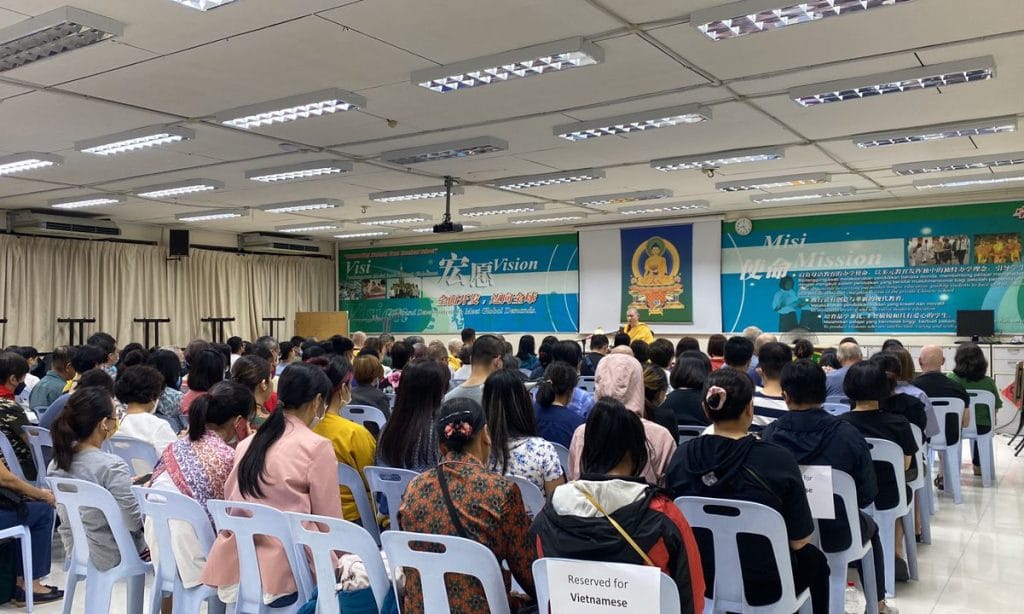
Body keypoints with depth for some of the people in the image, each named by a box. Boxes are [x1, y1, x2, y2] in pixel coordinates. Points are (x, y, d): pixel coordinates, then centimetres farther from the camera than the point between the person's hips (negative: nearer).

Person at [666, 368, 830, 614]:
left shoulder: (682, 455, -12)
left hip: (699, 579, 4)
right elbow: (799, 540, -13)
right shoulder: (778, 460, -22)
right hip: (764, 584, -3)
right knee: (814, 559, 31)